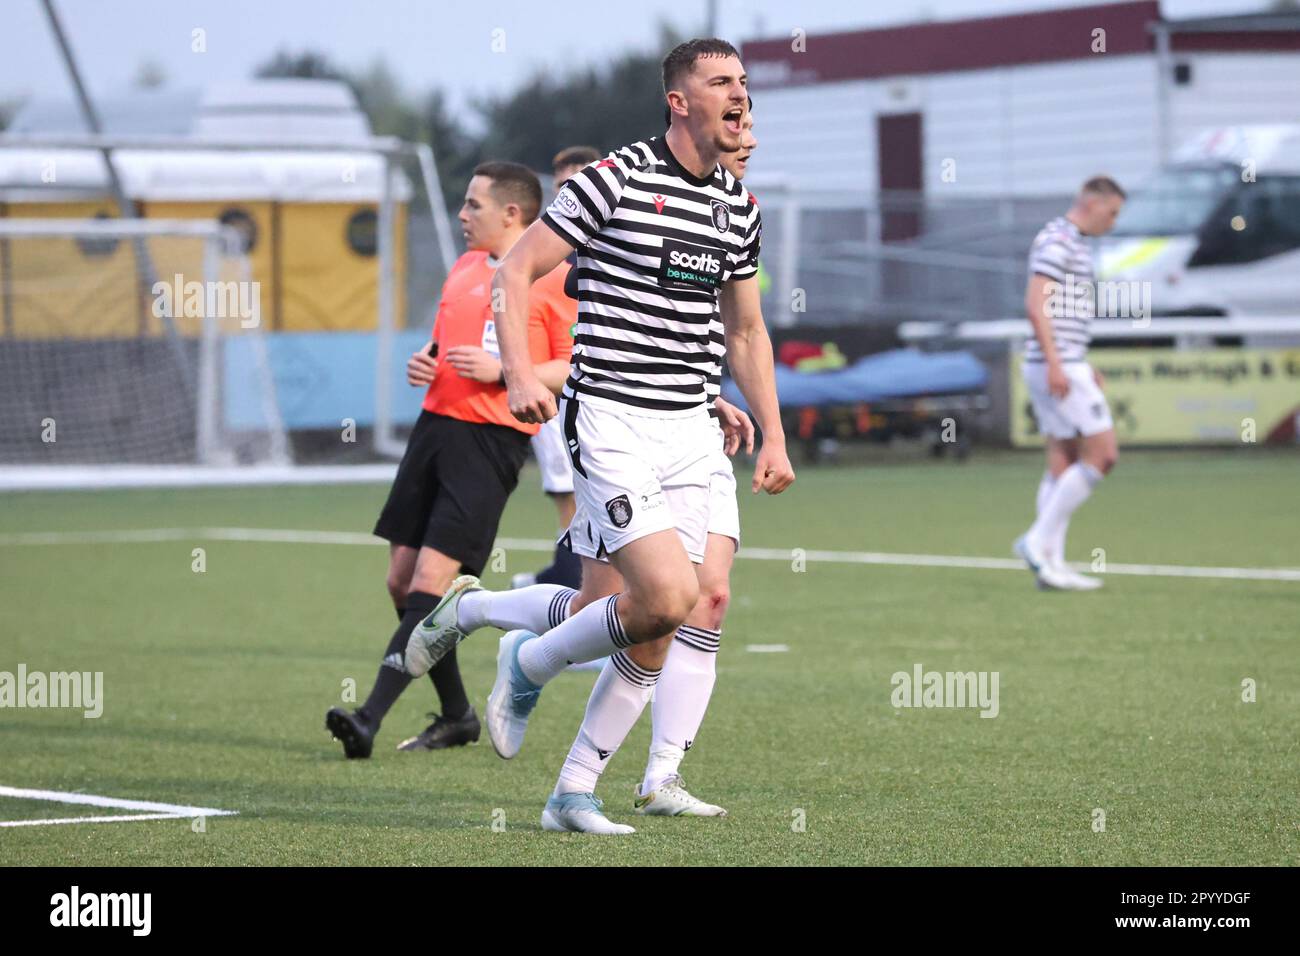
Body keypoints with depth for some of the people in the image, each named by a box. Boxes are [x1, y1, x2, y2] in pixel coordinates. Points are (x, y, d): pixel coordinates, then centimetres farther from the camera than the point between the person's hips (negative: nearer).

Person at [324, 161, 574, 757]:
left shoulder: (554, 279, -6)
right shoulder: (463, 268, 18)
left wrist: (501, 371, -17)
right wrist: (422, 363, 8)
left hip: (491, 442, -8)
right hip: (435, 427, 8)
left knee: (430, 585, -14)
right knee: (402, 580, 6)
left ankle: (370, 719, -18)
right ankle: (456, 717, 19)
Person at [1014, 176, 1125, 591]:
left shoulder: (1073, 243, 20)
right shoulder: (1058, 241, -12)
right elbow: (1036, 305, -20)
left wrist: (1085, 367, 24)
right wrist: (1055, 364, -24)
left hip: (1063, 366, 10)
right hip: (1057, 366, -10)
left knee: (1063, 462, 8)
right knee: (1102, 454, -9)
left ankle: (1051, 564, 6)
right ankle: (1040, 540, -7)